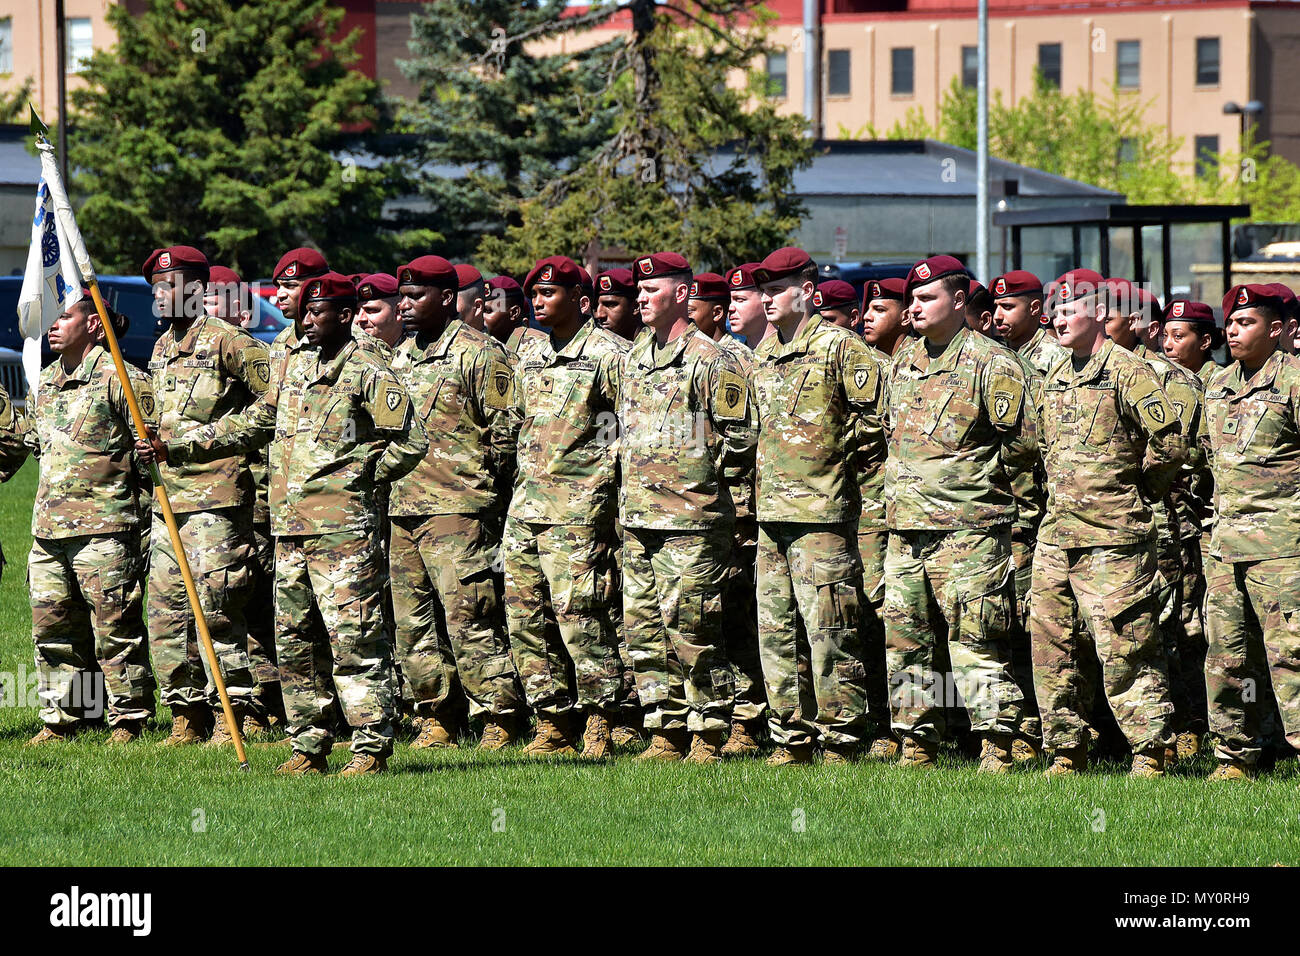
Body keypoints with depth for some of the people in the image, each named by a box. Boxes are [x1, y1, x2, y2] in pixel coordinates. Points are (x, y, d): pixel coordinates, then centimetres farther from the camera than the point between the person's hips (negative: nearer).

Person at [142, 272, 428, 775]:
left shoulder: (370, 374, -4)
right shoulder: (294, 366, 17)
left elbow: (411, 443, -6)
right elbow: (250, 425, 22)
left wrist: (359, 477, -6)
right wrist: (174, 449, 18)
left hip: (343, 528, -7)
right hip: (290, 528, 7)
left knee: (353, 639, -9)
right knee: (295, 642, 8)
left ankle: (371, 748, -6)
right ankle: (308, 747, 14)